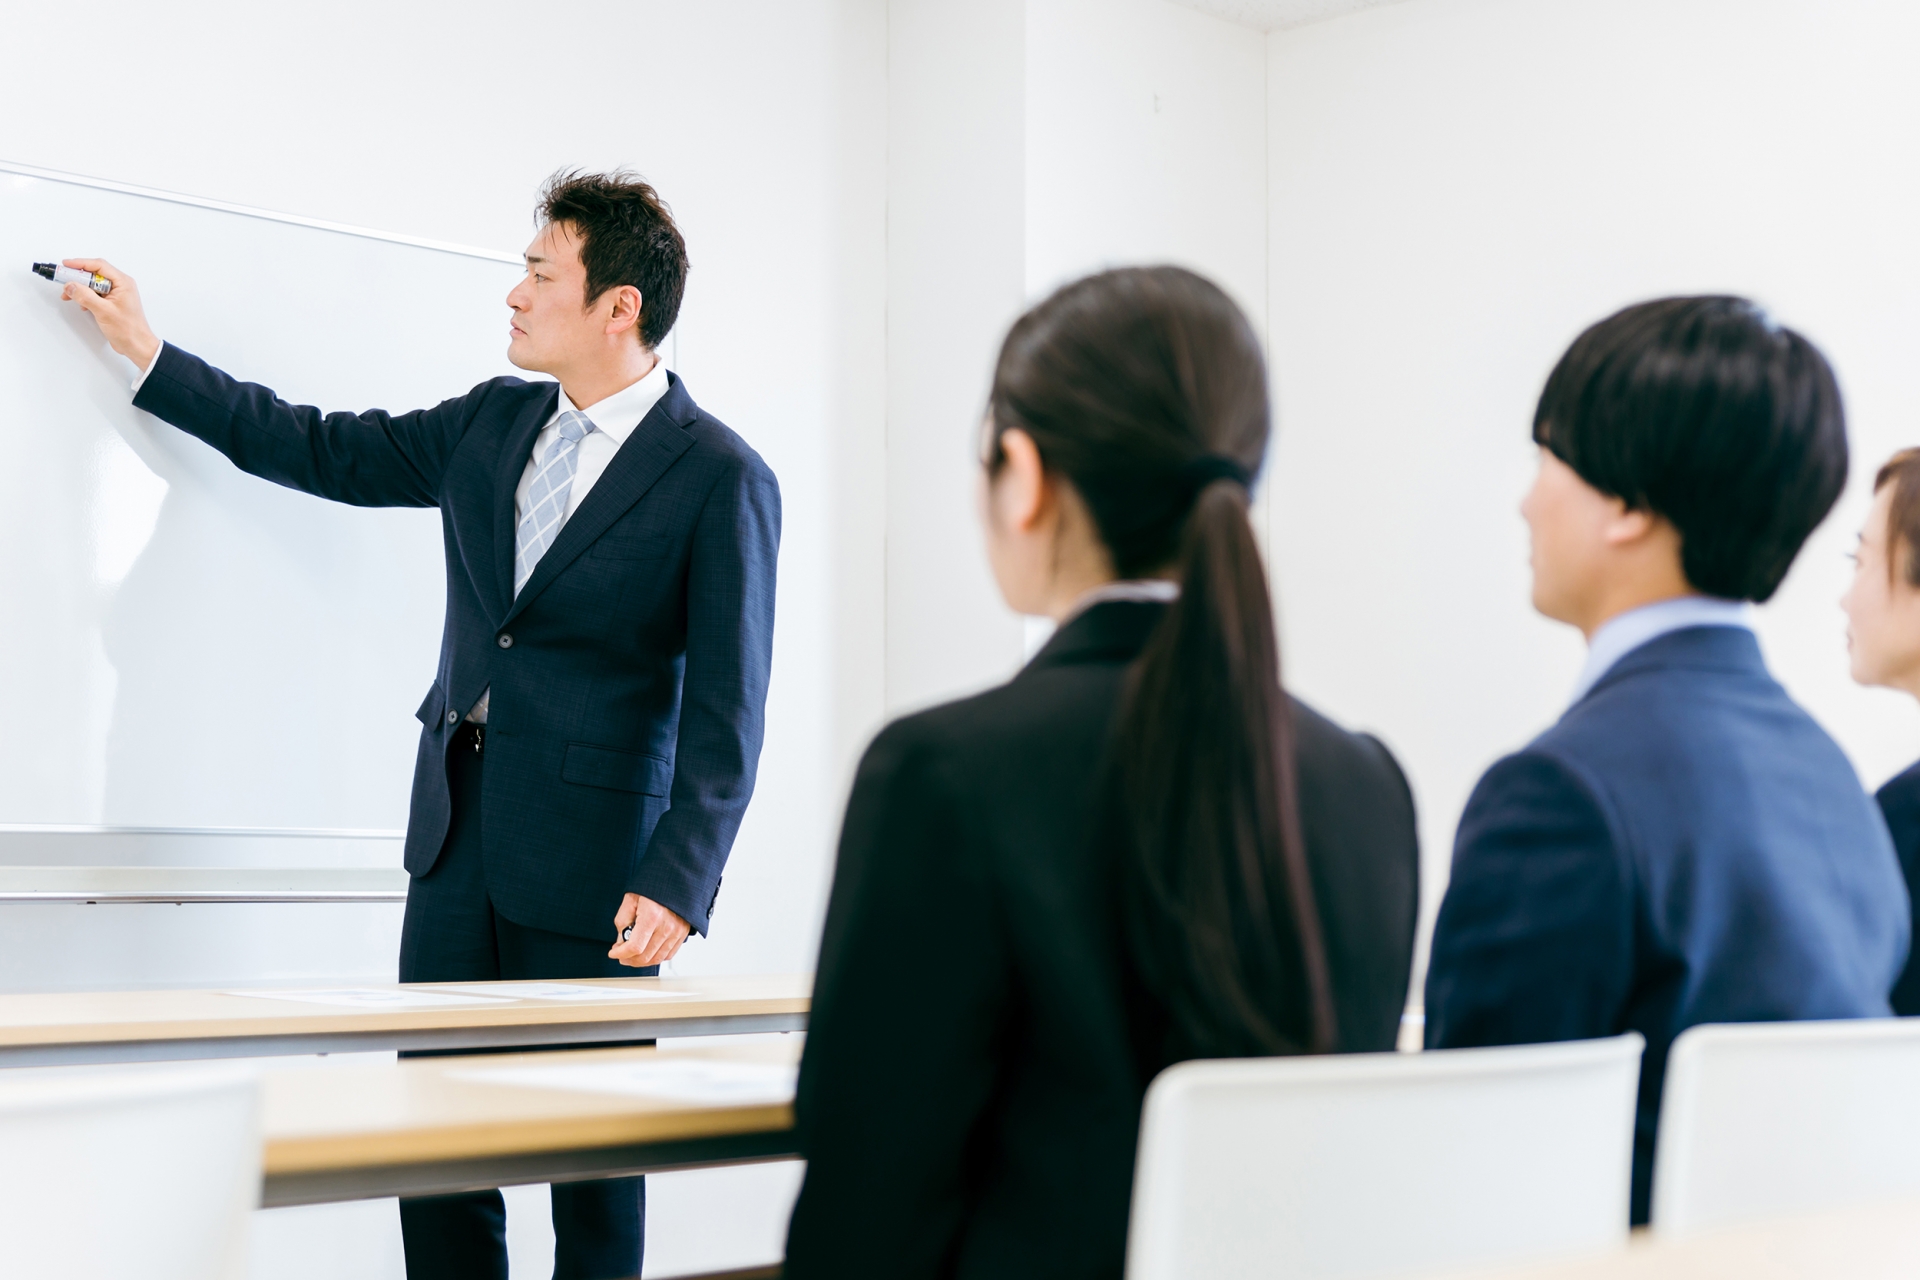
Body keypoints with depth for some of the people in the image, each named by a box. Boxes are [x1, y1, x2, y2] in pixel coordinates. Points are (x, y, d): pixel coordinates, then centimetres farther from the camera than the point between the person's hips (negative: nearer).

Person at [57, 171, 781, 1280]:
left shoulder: (723, 480, -10)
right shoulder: (494, 423, 10)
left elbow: (726, 712, -13)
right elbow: (325, 451, 22)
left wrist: (677, 883, -21)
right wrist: (152, 356, 23)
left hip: (590, 859, -6)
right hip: (458, 834, 6)